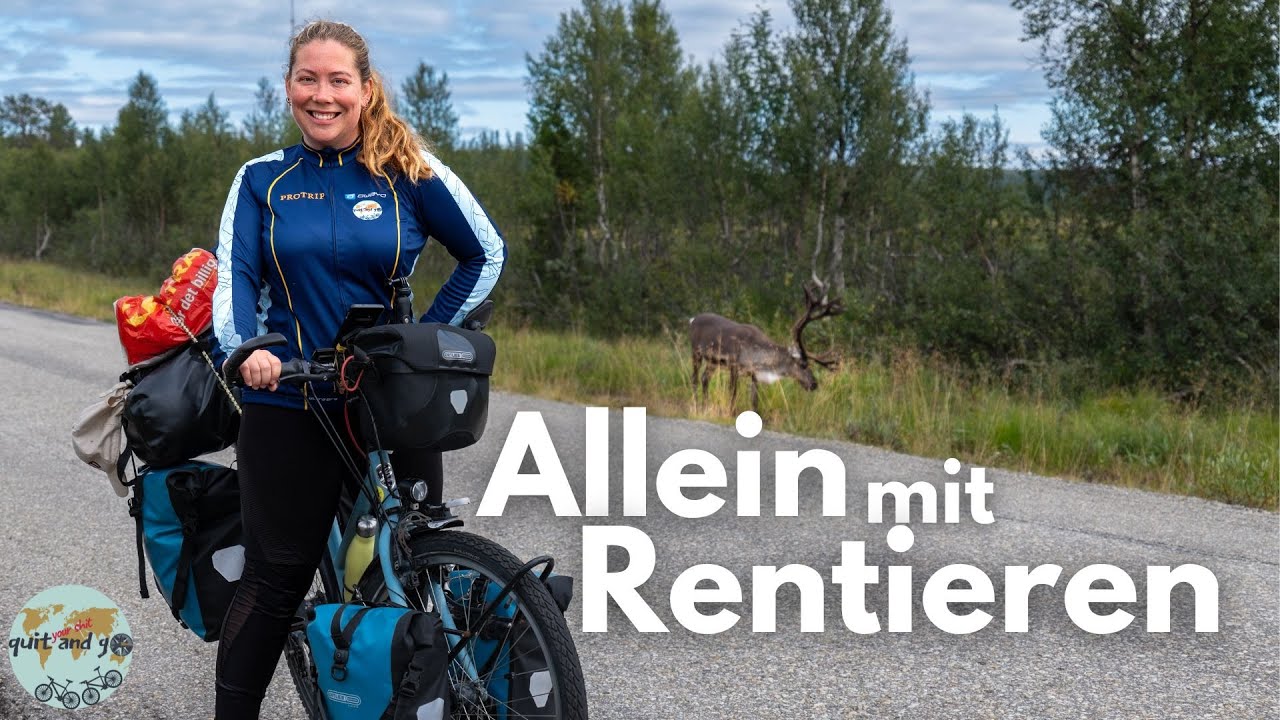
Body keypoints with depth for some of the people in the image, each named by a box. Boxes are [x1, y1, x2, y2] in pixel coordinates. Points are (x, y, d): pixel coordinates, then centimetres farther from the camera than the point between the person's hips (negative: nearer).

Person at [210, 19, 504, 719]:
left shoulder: (409, 171, 2)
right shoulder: (262, 180, 6)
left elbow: (485, 253, 8)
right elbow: (235, 275, -3)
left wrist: (429, 334, 0)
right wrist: (244, 348, -22)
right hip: (287, 402, 0)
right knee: (277, 575, 0)